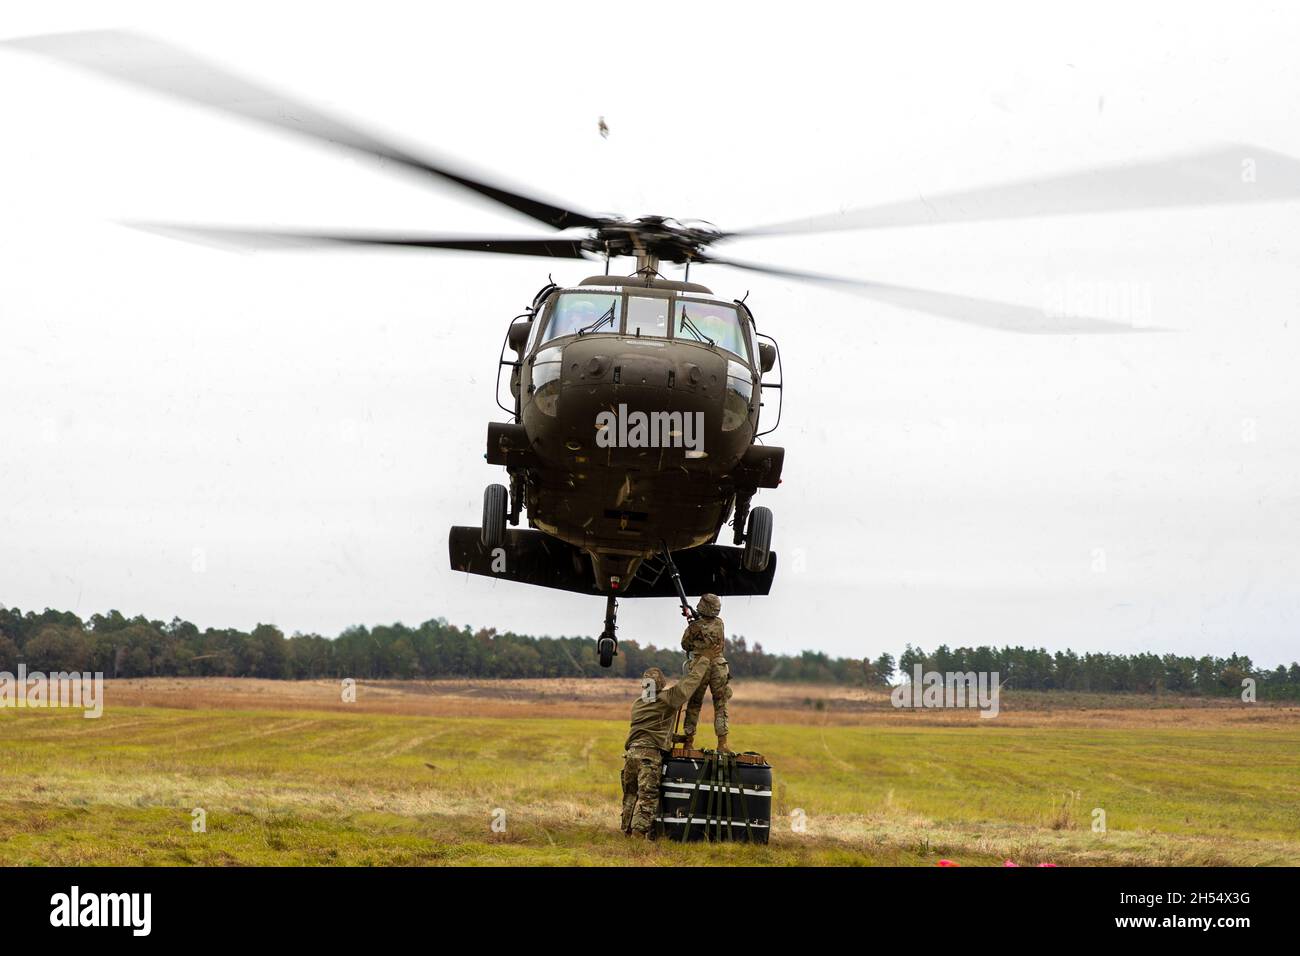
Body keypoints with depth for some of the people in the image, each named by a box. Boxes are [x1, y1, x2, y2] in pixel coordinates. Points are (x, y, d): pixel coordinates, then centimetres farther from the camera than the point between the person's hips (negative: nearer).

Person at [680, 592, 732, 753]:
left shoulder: (694, 627, -10)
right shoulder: (719, 624, -1)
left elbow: (685, 645, 3)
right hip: (718, 668, 1)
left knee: (693, 706, 10)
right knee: (720, 707, 5)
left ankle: (689, 742, 9)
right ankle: (722, 744, -1)